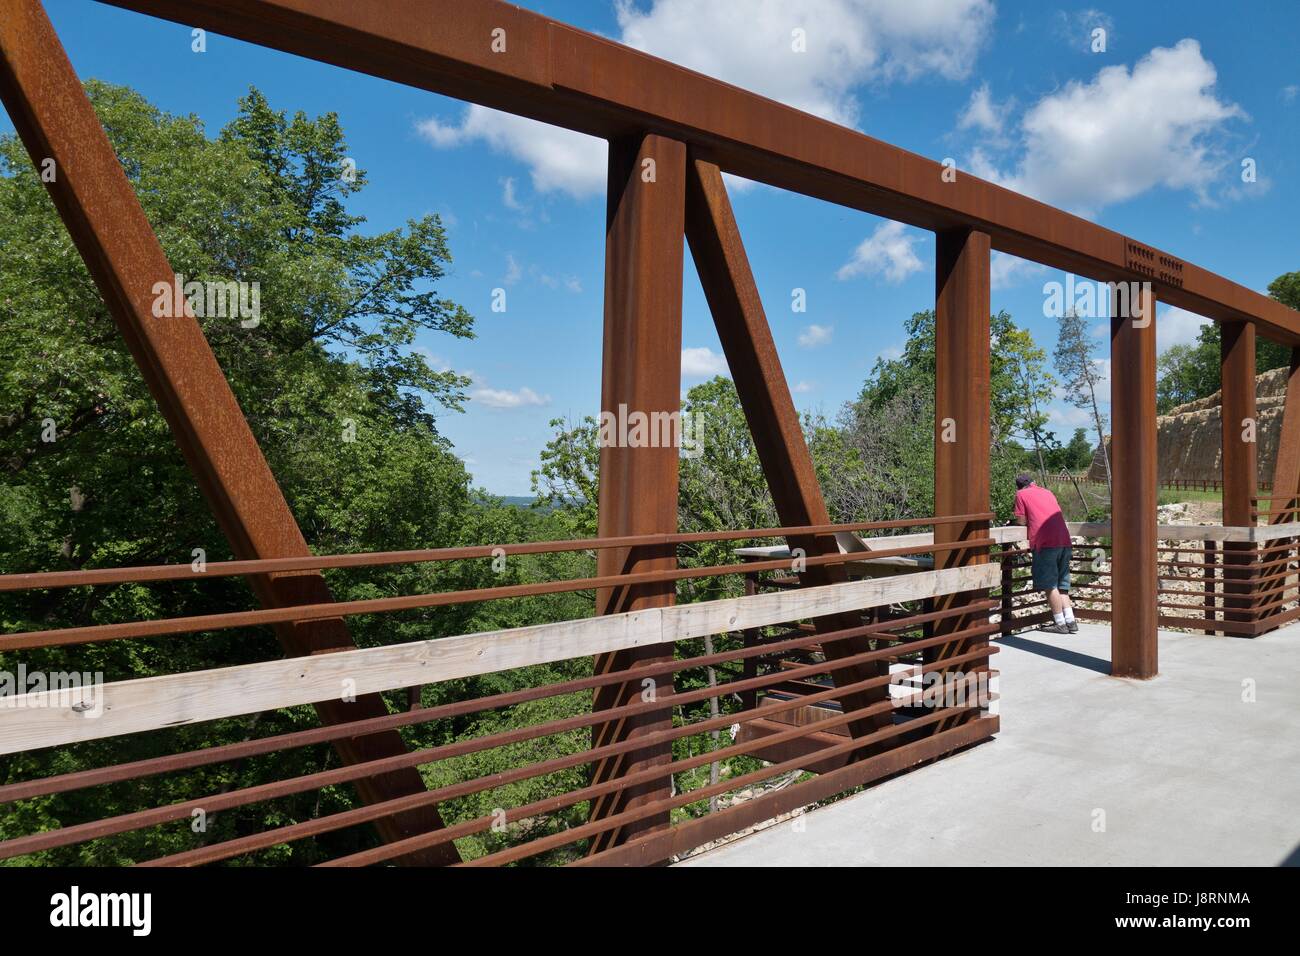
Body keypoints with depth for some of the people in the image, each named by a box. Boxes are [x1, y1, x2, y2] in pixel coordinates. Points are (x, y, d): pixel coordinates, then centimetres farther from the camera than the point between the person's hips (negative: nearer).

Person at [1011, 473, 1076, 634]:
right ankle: (1070, 621, 8)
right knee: (1061, 585, 13)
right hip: (1064, 541, 6)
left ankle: (1060, 624, 1)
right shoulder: (1047, 492, 24)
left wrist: (1015, 518, 24)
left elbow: (1021, 521, 3)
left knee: (1050, 586, 0)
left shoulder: (1021, 494, 7)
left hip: (1045, 542, -6)